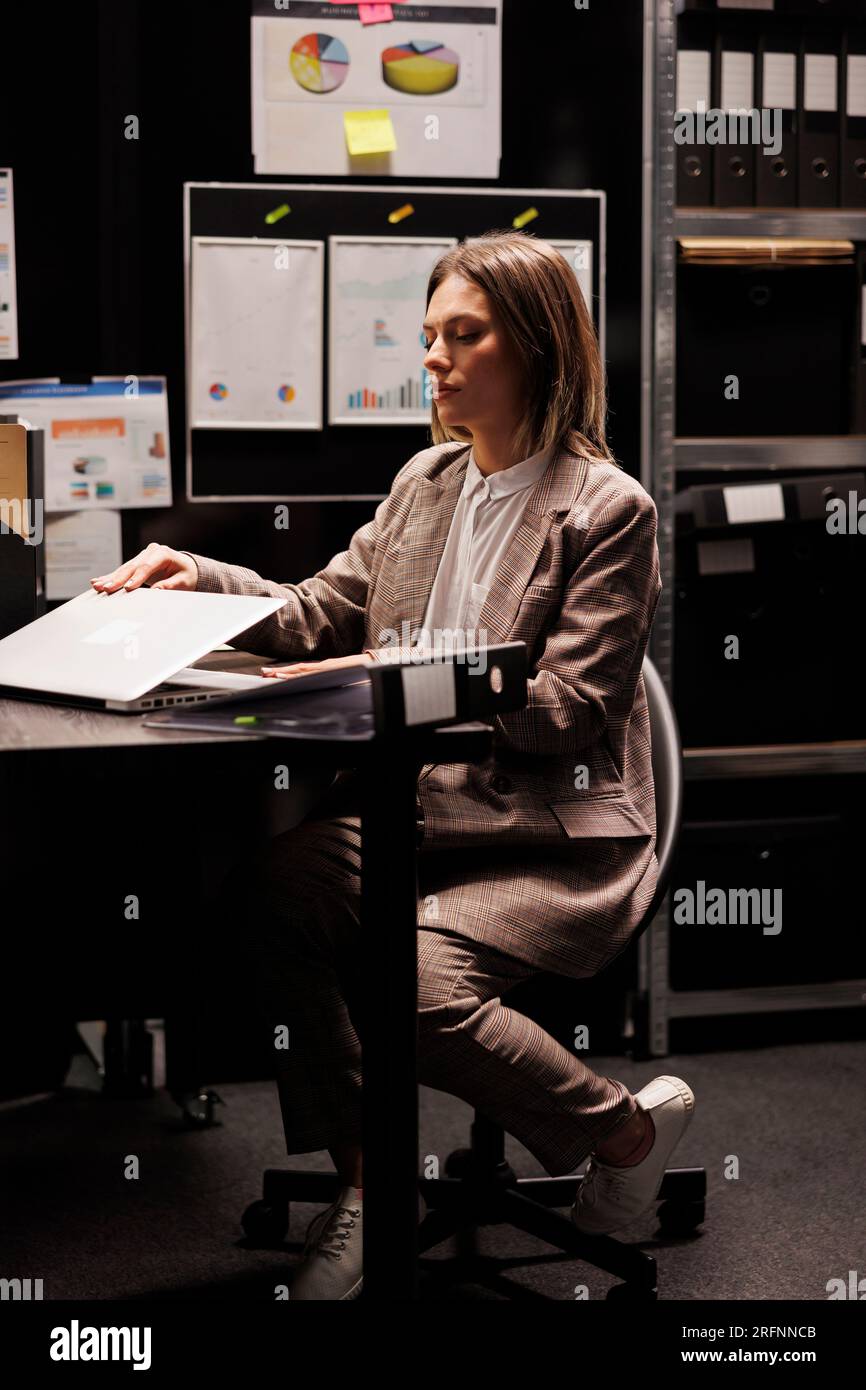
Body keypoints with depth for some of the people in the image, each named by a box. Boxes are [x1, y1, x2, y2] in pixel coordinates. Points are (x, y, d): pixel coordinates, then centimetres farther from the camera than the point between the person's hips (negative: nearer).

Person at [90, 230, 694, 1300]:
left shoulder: (608, 509, -6)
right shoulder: (426, 481, 14)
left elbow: (568, 711, -13)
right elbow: (322, 616, 18)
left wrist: (392, 680, -18)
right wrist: (202, 579, 2)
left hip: (556, 841, -6)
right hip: (419, 808, 6)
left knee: (419, 983, -31)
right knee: (272, 892, -23)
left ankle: (628, 1129, -2)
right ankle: (363, 1181, -9)